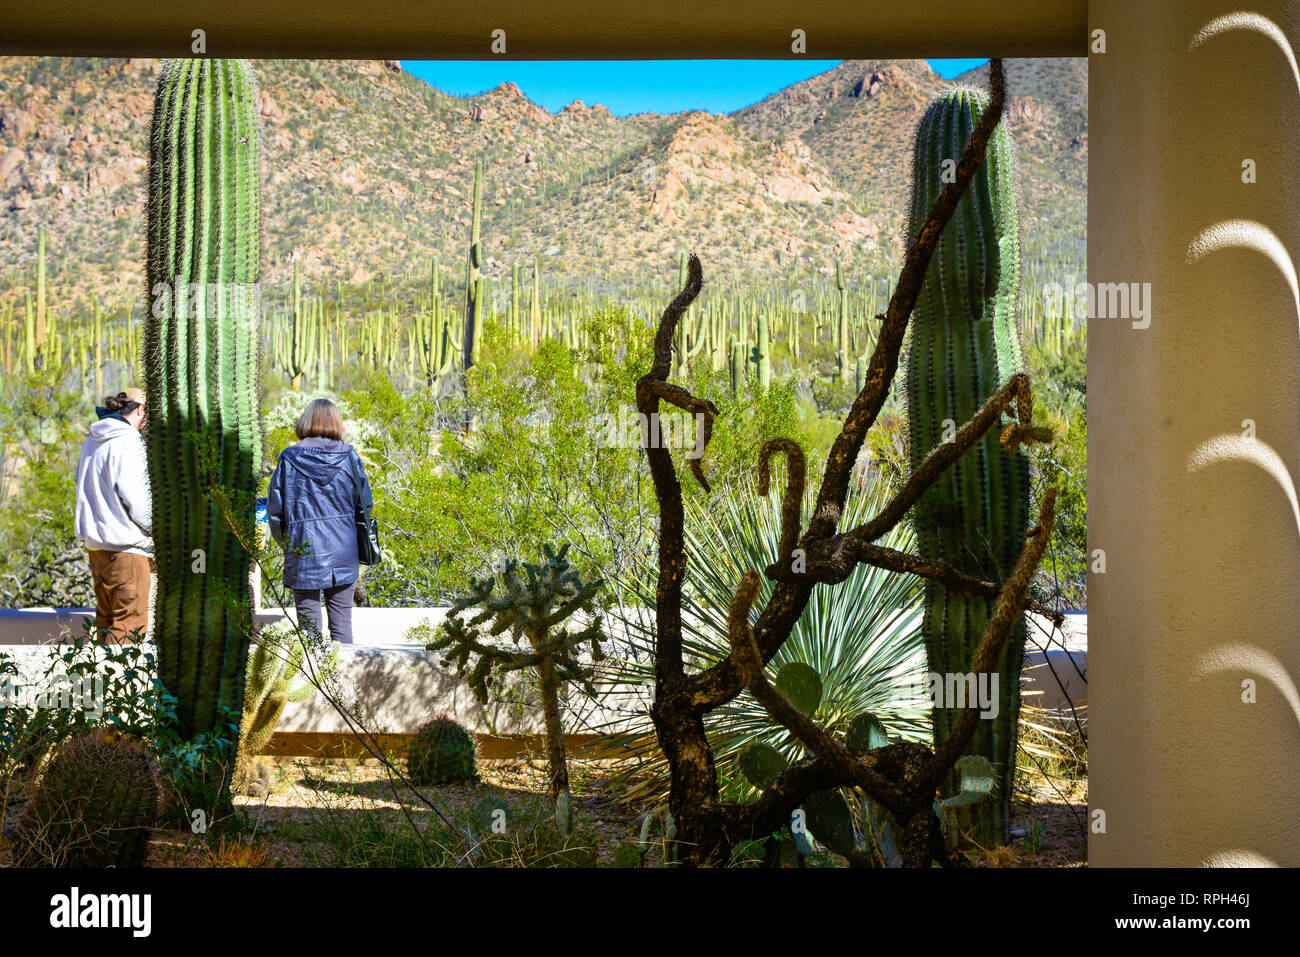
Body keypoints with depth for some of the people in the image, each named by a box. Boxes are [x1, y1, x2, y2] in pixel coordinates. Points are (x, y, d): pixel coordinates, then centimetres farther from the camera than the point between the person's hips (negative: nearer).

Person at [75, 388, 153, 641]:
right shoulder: (128, 442, -14)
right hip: (126, 545, -9)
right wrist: (157, 530, -4)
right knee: (129, 621, -6)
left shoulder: (91, 442, 13)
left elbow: (82, 484, 21)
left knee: (106, 616, 16)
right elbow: (134, 497, -17)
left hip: (95, 541, 9)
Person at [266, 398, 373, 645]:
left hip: (303, 555, -1)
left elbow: (274, 509, -1)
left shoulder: (289, 458, -5)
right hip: (343, 553, 1)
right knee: (342, 624, 8)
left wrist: (287, 544, 13)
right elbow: (365, 504, 3)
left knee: (308, 623, 5)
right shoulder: (348, 456, -3)